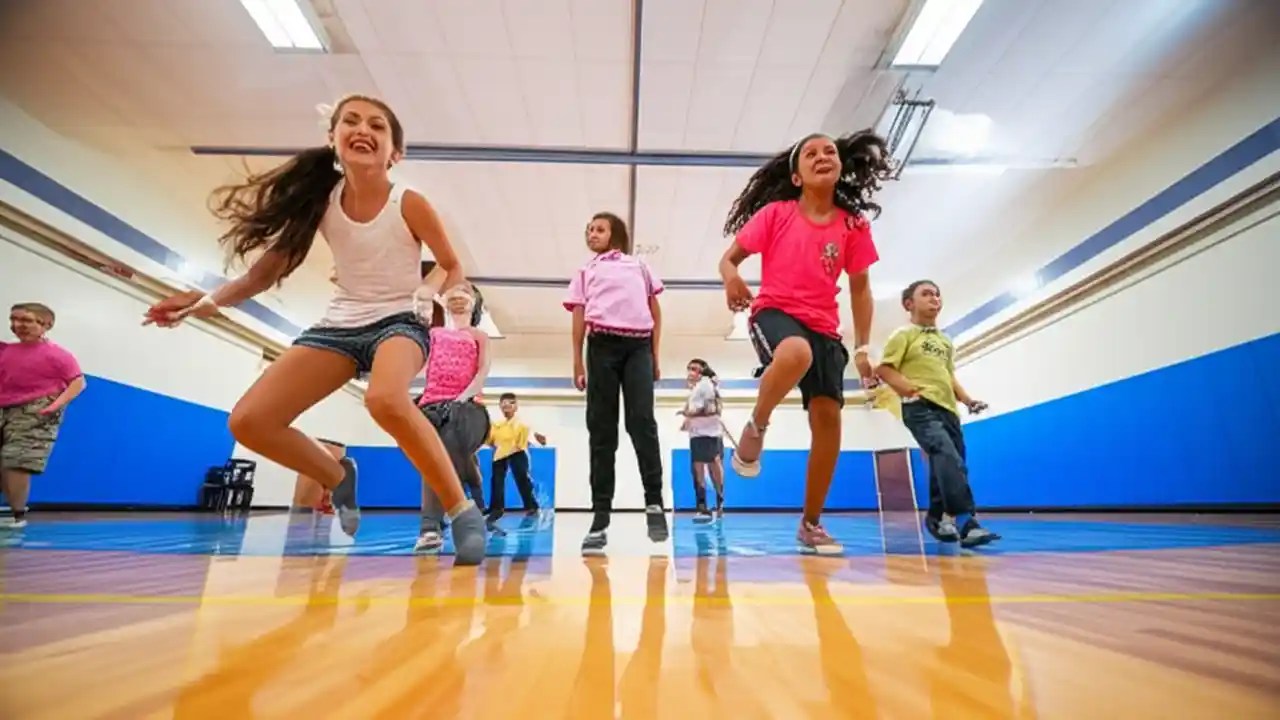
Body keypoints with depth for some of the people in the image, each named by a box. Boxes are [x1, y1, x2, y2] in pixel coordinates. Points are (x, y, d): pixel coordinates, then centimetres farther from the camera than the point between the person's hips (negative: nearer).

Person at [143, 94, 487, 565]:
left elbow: (452, 267, 3)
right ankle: (339, 478, 20)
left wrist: (426, 291, -17)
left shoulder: (409, 205, -10)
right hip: (340, 325, 5)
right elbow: (267, 268, 5)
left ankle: (463, 511, -25)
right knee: (248, 421, -6)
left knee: (386, 400, -40)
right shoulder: (321, 201, 0)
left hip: (398, 321, -5)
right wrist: (211, 301, -9)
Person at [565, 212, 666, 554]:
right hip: (602, 346, 1)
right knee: (601, 429, -3)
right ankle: (600, 516, -1)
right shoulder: (585, 272, 23)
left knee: (642, 421, -13)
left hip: (638, 345, 0)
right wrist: (577, 361, 4)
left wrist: (655, 355, 9)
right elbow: (579, 317, 14)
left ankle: (654, 502, -5)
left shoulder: (639, 267, 22)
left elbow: (655, 312, 18)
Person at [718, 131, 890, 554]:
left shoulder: (854, 225, 6)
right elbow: (729, 257, 3)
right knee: (796, 353, -40)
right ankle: (756, 427, -9)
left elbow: (860, 288, 11)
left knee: (828, 417, -6)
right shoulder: (775, 213, 1)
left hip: (823, 328, 4)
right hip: (774, 312, -3)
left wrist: (863, 348, 5)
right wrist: (731, 277, -22)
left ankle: (811, 524, 11)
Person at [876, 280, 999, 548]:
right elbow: (883, 368, -5)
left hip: (947, 409, 8)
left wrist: (967, 400, 16)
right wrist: (909, 388, -18)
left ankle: (937, 518, 23)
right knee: (948, 457, -27)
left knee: (948, 463, 6)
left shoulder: (946, 342, 26)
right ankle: (965, 520, -30)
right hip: (921, 408, -7)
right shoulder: (904, 334, 4)